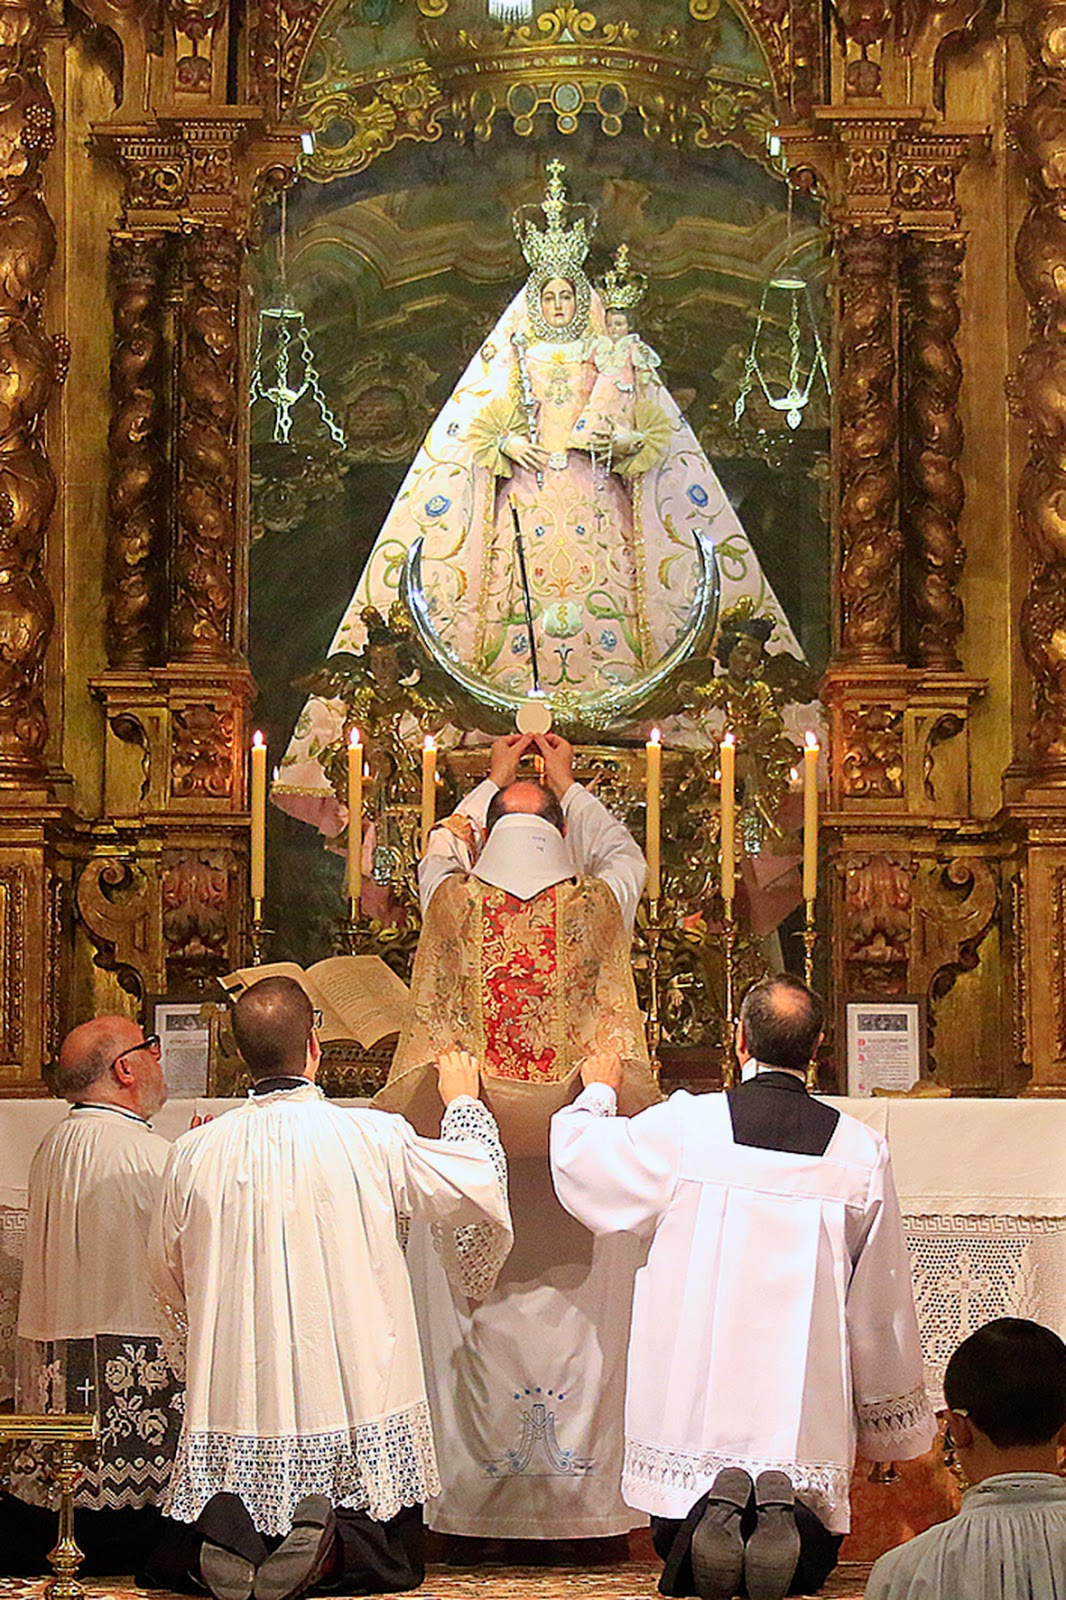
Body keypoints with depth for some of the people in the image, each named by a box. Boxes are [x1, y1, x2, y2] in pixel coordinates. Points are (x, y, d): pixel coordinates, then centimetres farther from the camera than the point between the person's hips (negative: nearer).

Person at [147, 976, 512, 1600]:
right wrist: (463, 1103, 25)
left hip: (235, 1408, 2)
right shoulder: (373, 1139, -10)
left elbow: (171, 1282, 12)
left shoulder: (194, 1154, -3)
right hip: (357, 1403, -2)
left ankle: (230, 1532, -13)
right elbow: (480, 1185, 7)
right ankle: (331, 1541, -16)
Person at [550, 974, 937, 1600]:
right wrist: (893, 1422, 16)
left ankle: (710, 1509, -18)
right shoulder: (862, 1152, -3)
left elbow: (578, 1157, 9)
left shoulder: (683, 1126, -7)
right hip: (806, 1402, 0)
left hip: (695, 1400, 0)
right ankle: (786, 1510, -19)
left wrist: (598, 1094, 32)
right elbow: (882, 1296, 4)